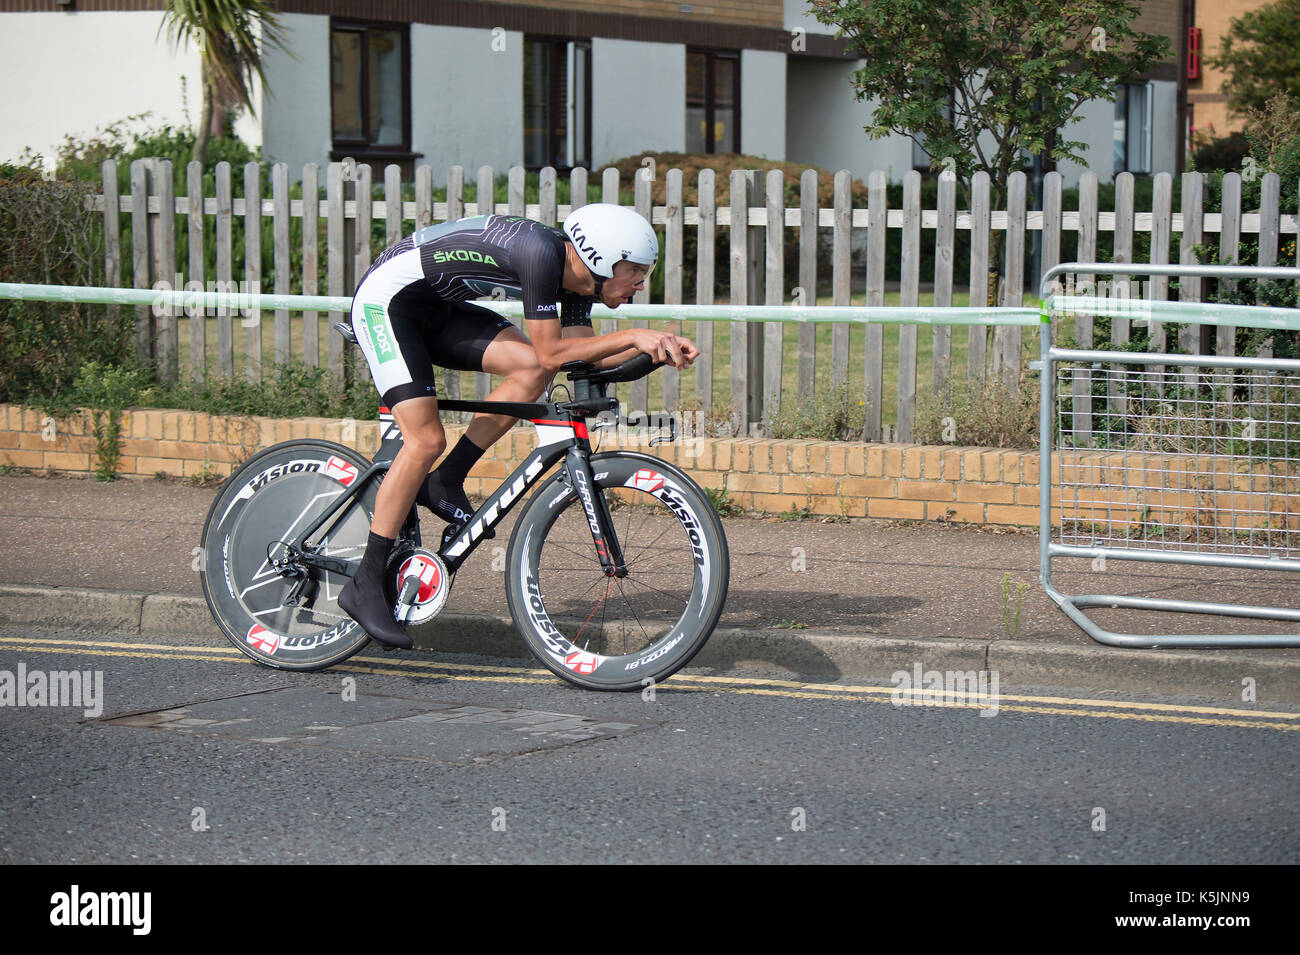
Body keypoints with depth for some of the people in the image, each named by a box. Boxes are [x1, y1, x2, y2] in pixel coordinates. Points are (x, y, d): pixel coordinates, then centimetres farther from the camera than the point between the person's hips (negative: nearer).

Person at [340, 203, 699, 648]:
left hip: (435, 309, 9)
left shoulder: (574, 276, -1)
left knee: (529, 371, -10)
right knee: (426, 441, -16)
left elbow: (584, 359, 3)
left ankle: (445, 483, 2)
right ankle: (364, 586, -9)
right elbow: (550, 354, -27)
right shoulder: (542, 252, -28)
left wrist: (658, 345, -10)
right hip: (386, 300, -9)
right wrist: (633, 337, -25)